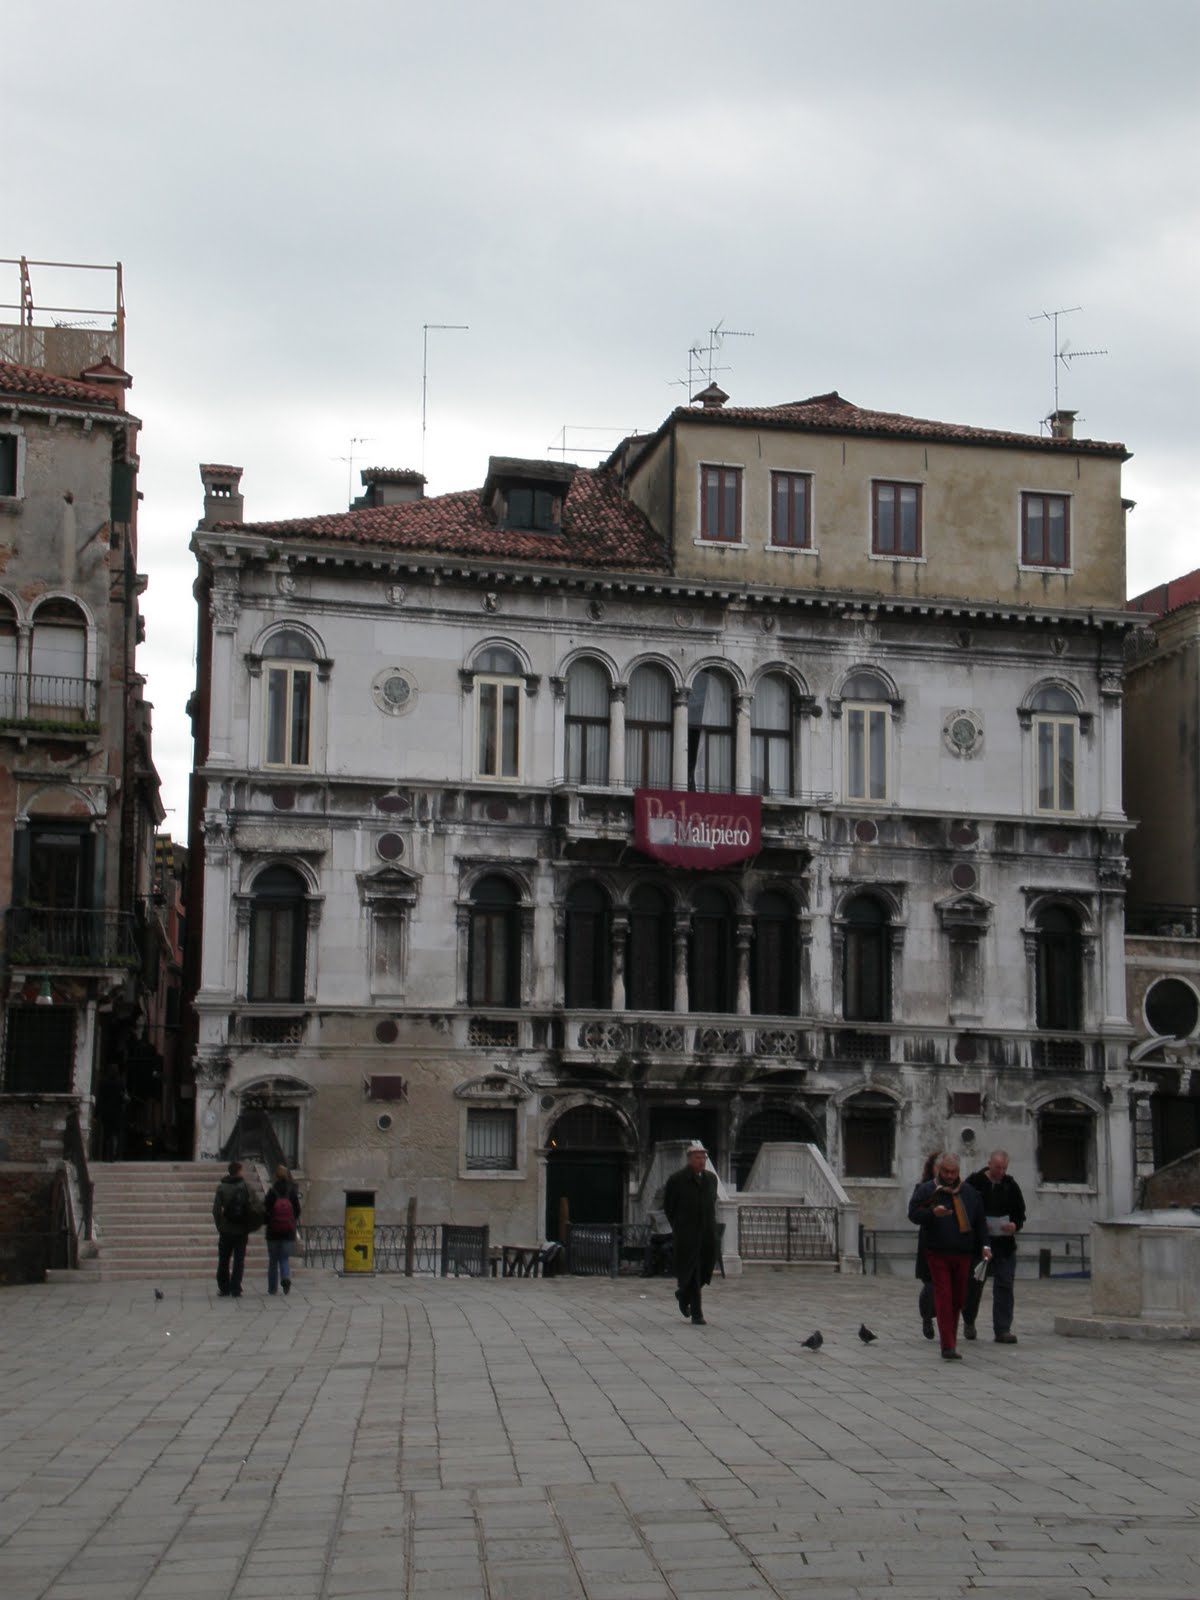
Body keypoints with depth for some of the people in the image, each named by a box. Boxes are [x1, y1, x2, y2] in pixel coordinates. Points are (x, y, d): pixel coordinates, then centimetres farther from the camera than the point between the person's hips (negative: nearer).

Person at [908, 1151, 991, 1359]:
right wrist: (932, 1213, -24)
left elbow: (980, 1222, 16)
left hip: (962, 1254, 4)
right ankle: (948, 1346, -13)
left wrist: (984, 1245, 5)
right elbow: (913, 1214, -7)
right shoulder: (926, 1190, 1)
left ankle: (950, 1338, 24)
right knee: (944, 1298, -10)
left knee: (958, 1299, 9)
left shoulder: (970, 1194, 12)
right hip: (937, 1254, -4)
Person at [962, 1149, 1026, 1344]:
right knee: (974, 1284, 10)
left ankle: (1003, 1330, -1)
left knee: (1004, 1286, -4)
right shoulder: (974, 1182, -4)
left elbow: (1020, 1213, 11)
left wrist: (1015, 1225, -11)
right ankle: (969, 1321, 33)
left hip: (1004, 1245, 2)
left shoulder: (1011, 1185, 5)